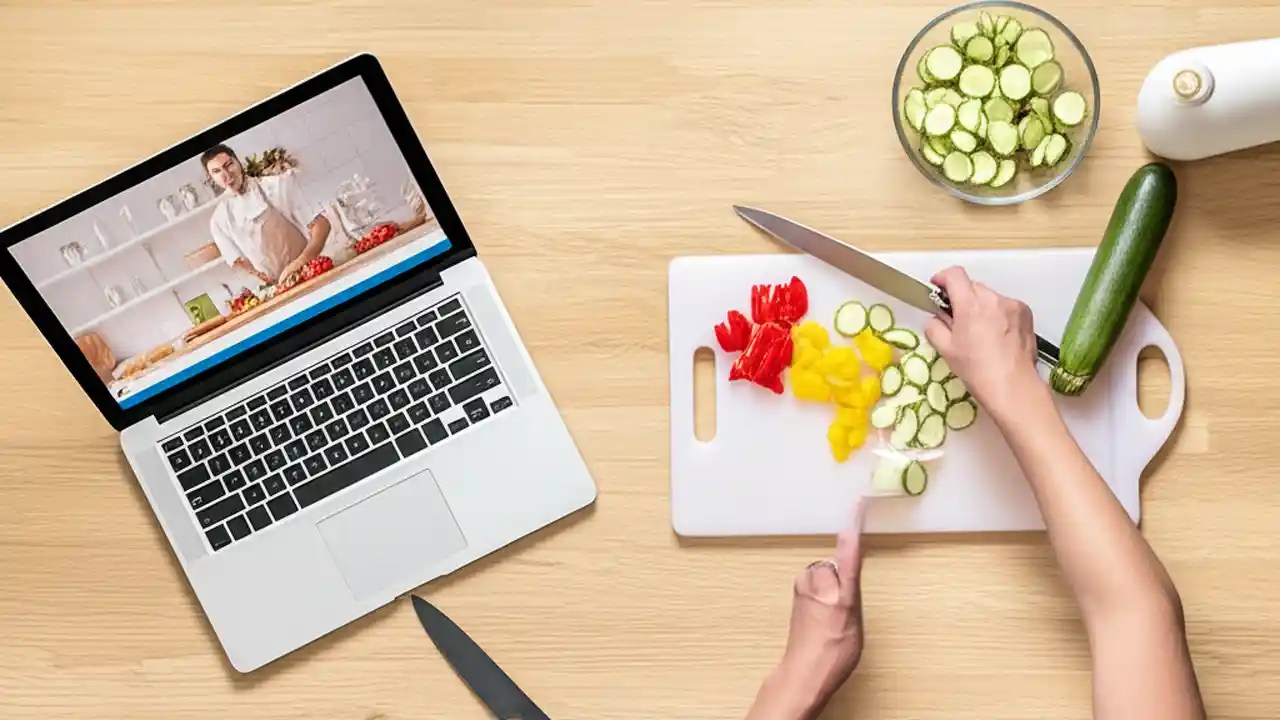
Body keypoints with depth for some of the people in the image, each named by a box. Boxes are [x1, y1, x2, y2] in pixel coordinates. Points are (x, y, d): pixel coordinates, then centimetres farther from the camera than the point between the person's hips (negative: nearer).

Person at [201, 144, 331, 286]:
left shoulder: (279, 185, 1)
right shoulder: (219, 220, 7)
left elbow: (321, 221, -3)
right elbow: (238, 260, 13)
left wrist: (302, 260, -18)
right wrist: (270, 284, -5)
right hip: (278, 289, 2)